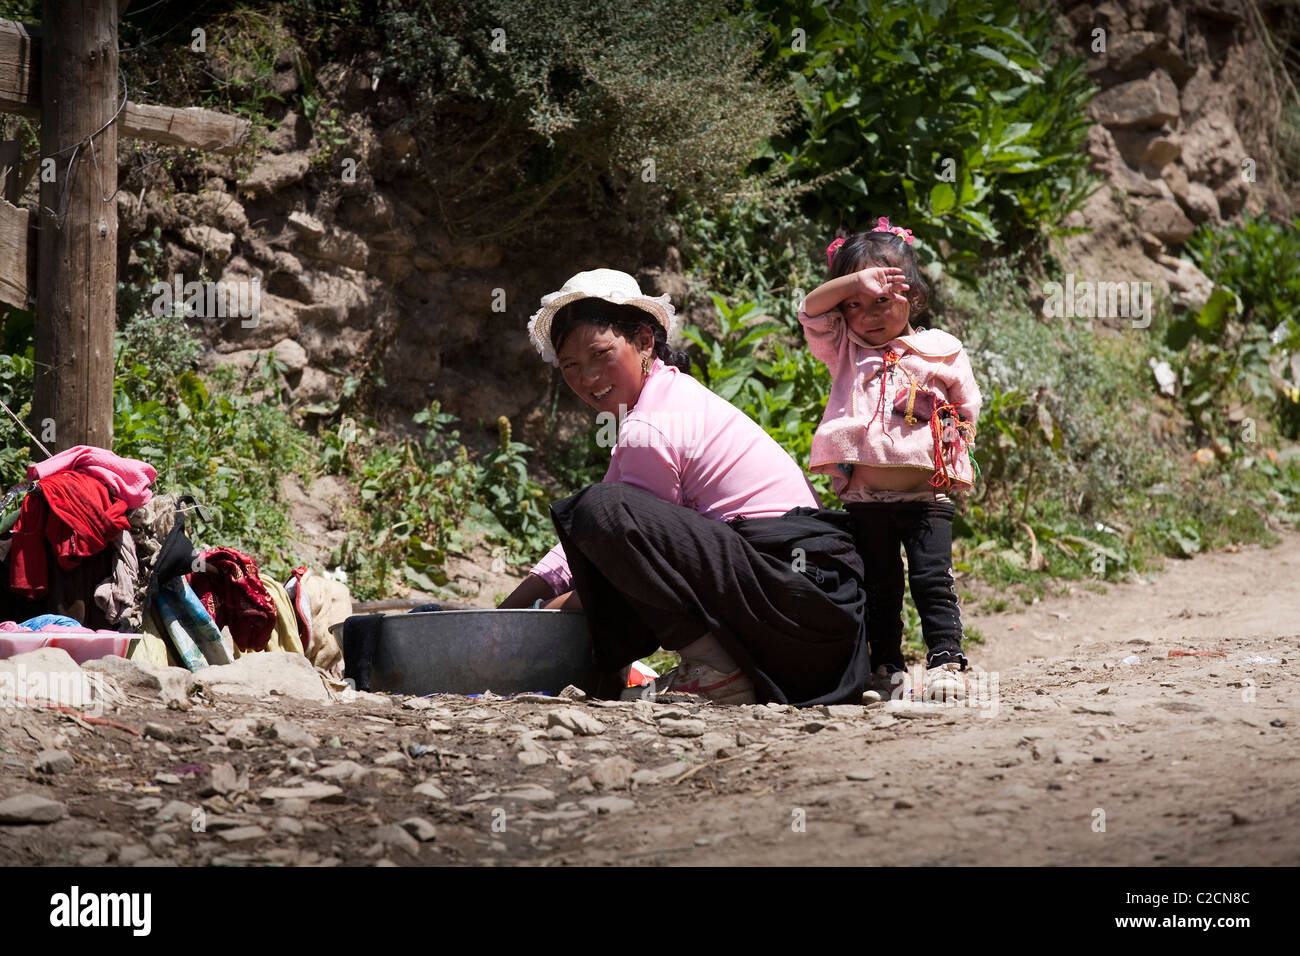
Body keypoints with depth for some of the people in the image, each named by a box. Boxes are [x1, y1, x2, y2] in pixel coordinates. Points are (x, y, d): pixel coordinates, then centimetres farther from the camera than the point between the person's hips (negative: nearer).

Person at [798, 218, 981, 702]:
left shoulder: (941, 352, 4)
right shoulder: (844, 350, 8)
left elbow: (967, 409, 11)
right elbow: (811, 311, -6)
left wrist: (953, 439, -6)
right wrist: (856, 281, -19)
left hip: (925, 493, -2)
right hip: (863, 496, 2)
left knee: (932, 579, -8)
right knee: (877, 587, 9)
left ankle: (946, 661, -7)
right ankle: (887, 666, 17)